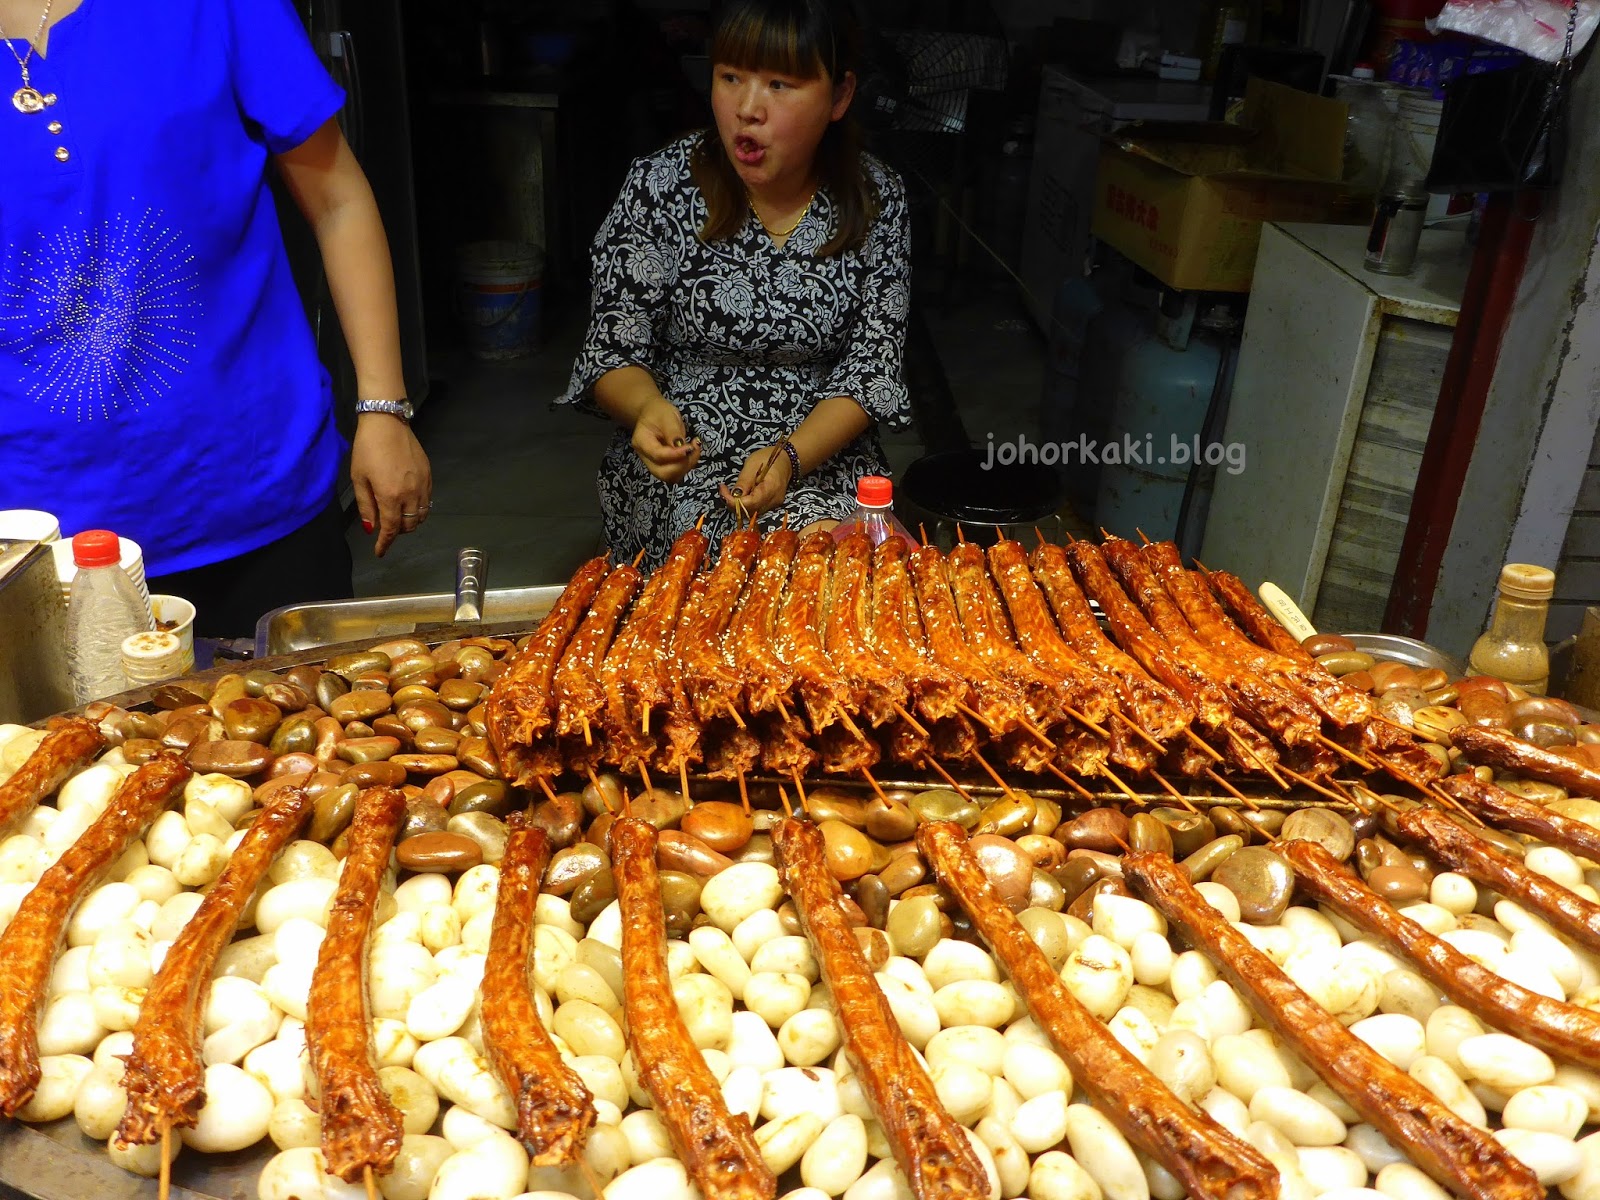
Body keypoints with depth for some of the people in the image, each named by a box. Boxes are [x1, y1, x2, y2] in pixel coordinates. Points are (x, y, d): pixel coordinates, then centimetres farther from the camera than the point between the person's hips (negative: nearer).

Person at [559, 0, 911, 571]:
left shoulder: (878, 198, -2)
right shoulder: (659, 186, -8)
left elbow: (871, 362, -4)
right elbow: (614, 350, -4)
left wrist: (791, 455, -21)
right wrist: (648, 408, -28)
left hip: (822, 454, 2)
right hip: (676, 464, -1)